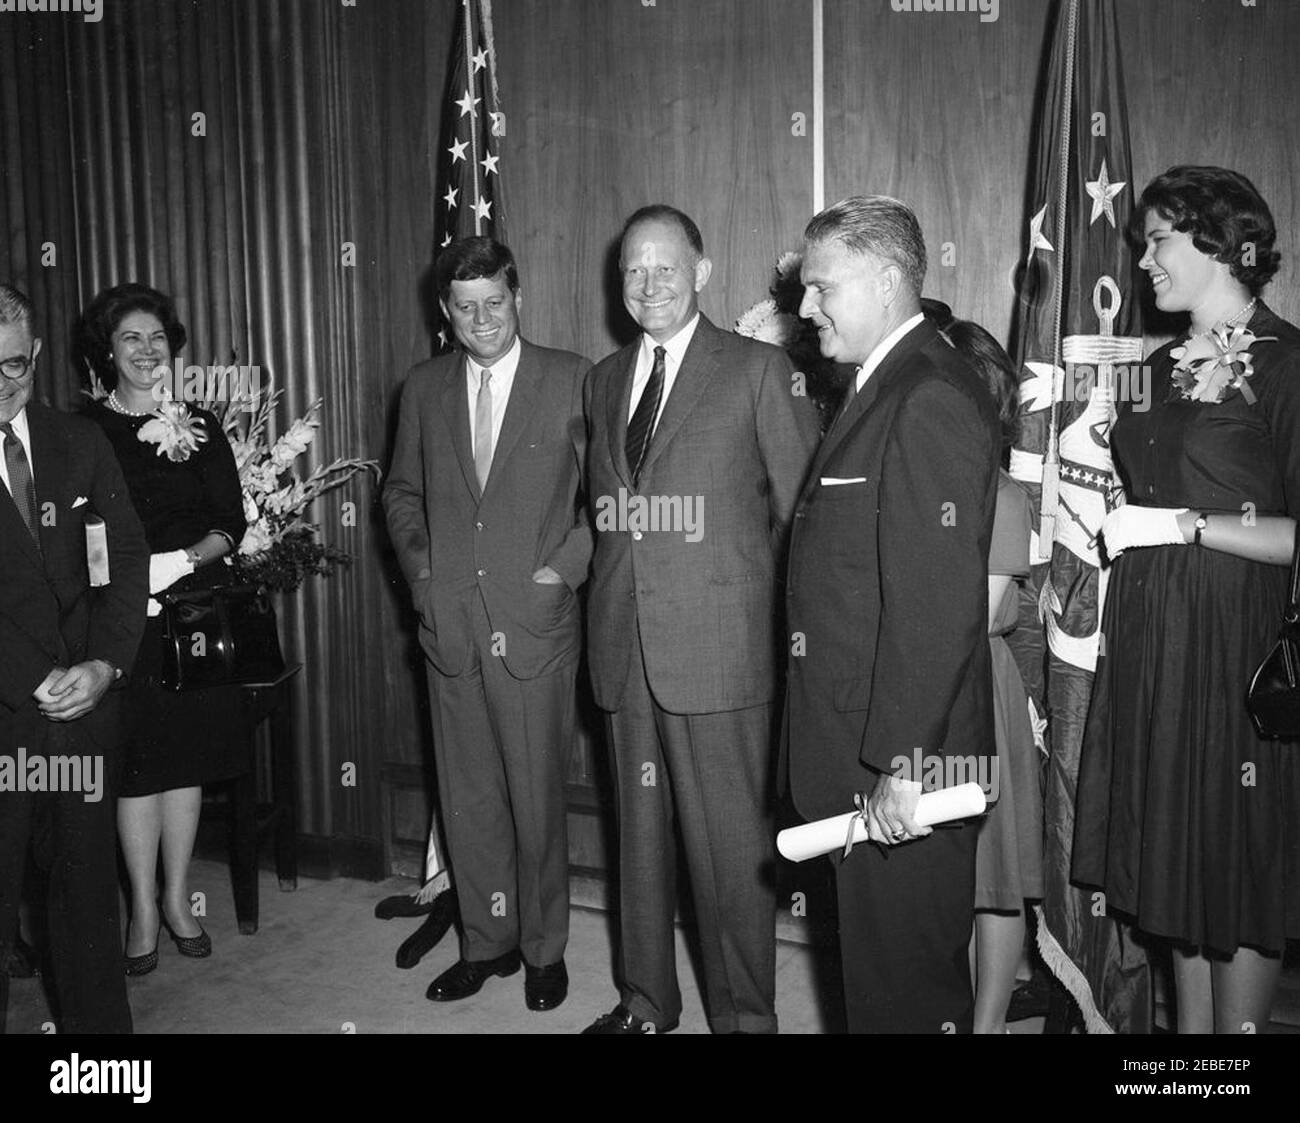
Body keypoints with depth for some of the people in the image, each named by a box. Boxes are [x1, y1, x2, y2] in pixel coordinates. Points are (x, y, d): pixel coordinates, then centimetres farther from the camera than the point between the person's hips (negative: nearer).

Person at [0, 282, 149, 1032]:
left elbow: (128, 558, 4)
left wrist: (105, 664, -9)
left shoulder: (81, 443, 7)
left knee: (89, 878, 13)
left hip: (86, 698, 3)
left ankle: (100, 1019, 27)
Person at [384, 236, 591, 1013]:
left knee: (537, 798, 4)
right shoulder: (424, 388, 11)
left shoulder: (571, 380, -1)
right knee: (468, 799, 11)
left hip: (536, 626, -3)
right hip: (449, 624, 4)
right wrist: (419, 565, 5)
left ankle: (545, 948, 22)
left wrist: (564, 569, -8)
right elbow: (403, 492, 19)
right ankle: (488, 942, 27)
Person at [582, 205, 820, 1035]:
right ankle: (646, 1001, 32)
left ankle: (744, 1015, 19)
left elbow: (802, 509, -4)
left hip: (719, 649, -5)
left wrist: (769, 614, -5)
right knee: (639, 832, 16)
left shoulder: (759, 370, -3)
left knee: (730, 843, 2)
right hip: (625, 648, 6)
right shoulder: (604, 379, 15)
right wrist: (605, 584, 7)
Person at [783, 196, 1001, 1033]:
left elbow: (940, 603, -24)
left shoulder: (930, 401, -19)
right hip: (861, 748, 9)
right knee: (879, 961, 22)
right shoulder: (886, 387, 13)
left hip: (904, 756, -9)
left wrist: (901, 763, -23)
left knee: (906, 985, 7)